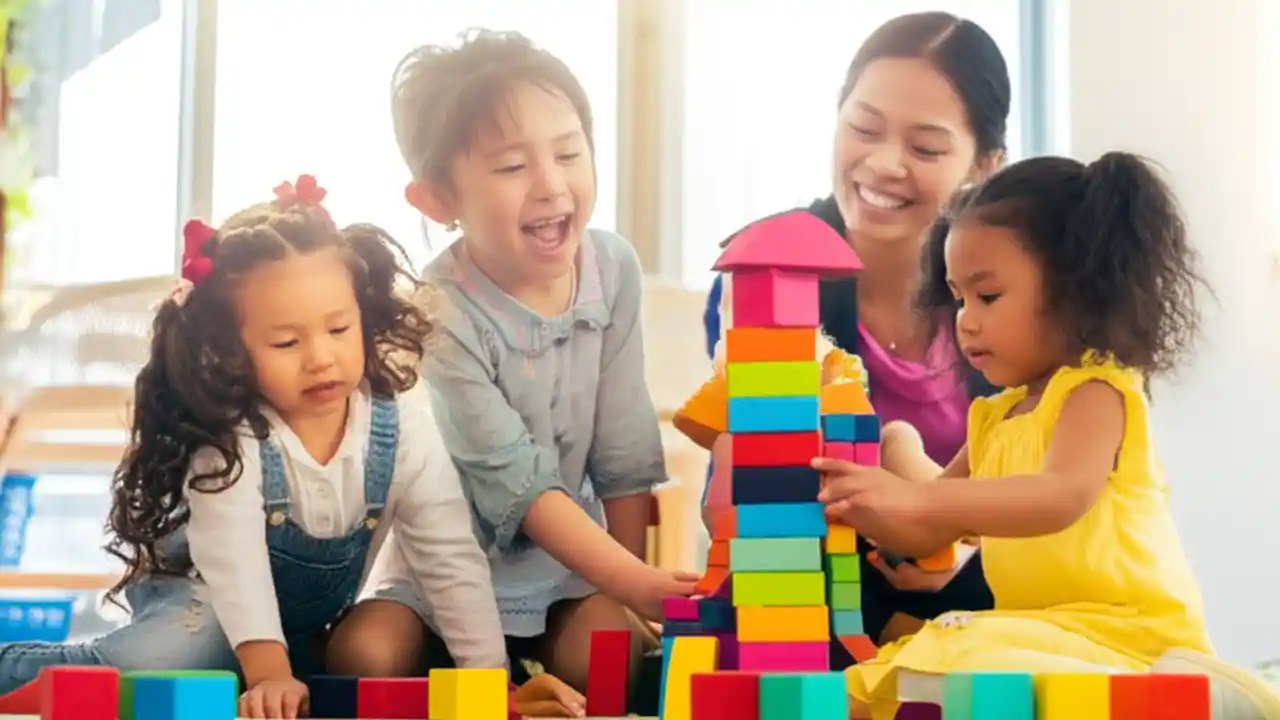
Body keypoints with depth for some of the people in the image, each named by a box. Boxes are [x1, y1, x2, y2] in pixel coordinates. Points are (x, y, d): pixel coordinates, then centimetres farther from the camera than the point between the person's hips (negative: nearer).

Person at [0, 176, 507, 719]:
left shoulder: (406, 433, -19)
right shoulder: (229, 440, -28)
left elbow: (453, 559, -18)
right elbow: (236, 562, -40)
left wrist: (489, 676, -27)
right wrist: (268, 671, -55)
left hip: (309, 628, 6)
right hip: (208, 595, -6)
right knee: (149, 665, -32)